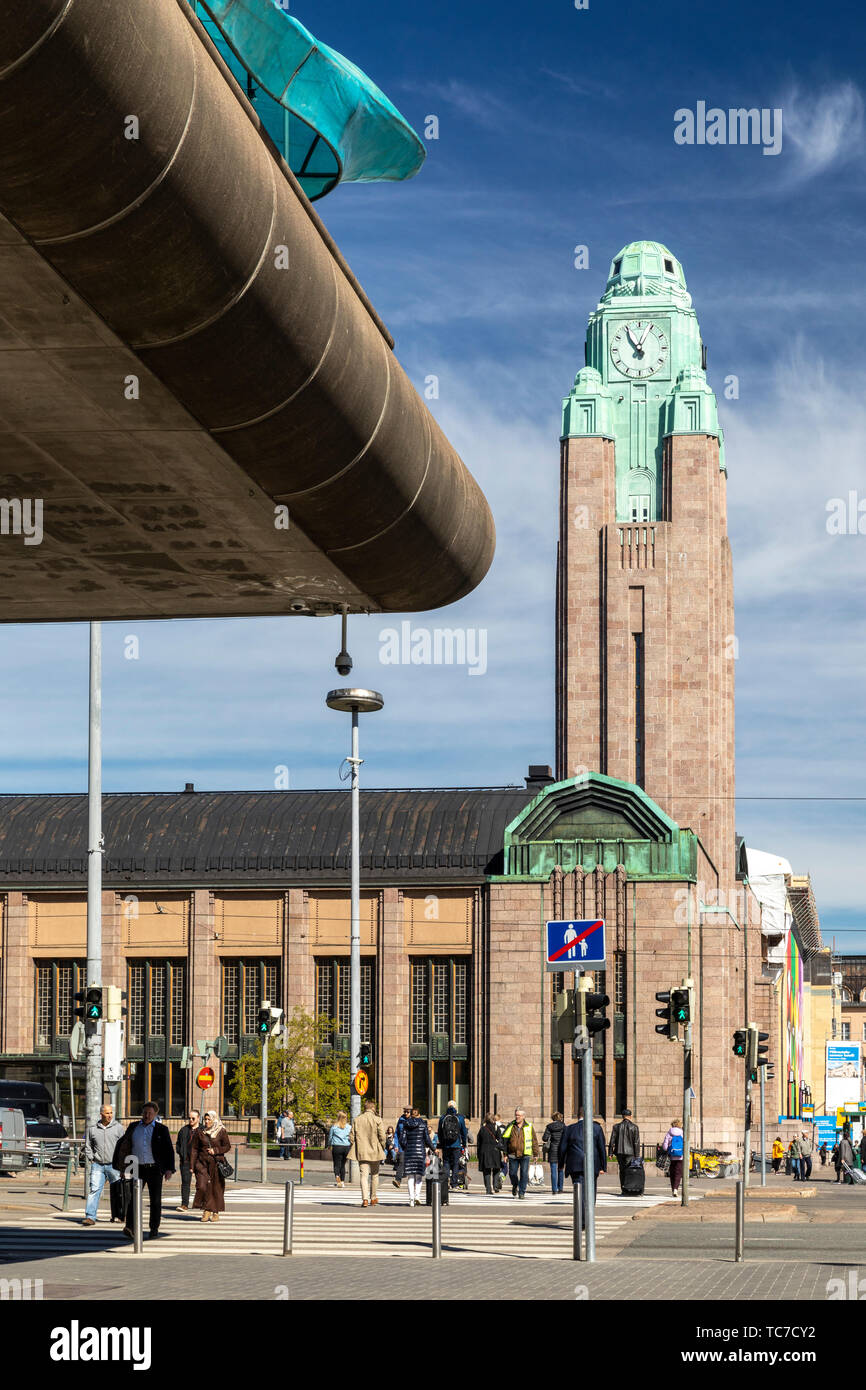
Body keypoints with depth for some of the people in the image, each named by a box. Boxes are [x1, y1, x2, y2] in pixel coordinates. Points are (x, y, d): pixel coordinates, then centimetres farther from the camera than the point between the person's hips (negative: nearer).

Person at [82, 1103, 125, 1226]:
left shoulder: (118, 1127, 2)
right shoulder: (92, 1129, 6)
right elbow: (88, 1145, 17)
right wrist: (91, 1158, 5)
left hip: (113, 1165, 0)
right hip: (97, 1165, 0)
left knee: (116, 1192, 9)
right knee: (94, 1190, -11)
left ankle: (117, 1215, 24)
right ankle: (90, 1217, -15)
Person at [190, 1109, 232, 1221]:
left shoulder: (221, 1132, 1)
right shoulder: (199, 1132, 6)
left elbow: (227, 1146, 4)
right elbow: (194, 1149, 8)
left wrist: (216, 1150, -12)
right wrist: (192, 1165, 3)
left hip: (216, 1164, -1)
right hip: (202, 1162, 1)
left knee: (217, 1188, 3)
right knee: (202, 1186, -14)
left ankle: (216, 1212, 16)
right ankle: (206, 1210, -2)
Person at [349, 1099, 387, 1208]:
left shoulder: (357, 1120, 3)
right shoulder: (377, 1120, -7)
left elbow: (352, 1137, 4)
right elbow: (382, 1137, -9)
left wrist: (355, 1149, 14)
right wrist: (382, 1149, 6)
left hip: (361, 1153, 1)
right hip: (375, 1152, -1)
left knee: (364, 1175, -1)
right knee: (374, 1175, 15)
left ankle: (365, 1199, -15)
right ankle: (373, 1198, 23)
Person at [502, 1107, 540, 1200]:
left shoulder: (529, 1127, 1)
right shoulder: (510, 1126, 2)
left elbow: (534, 1141, 7)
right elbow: (504, 1139, 4)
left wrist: (536, 1154, 6)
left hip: (525, 1155, -1)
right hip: (513, 1155, 1)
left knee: (524, 1174, -5)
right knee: (512, 1173, 4)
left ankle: (522, 1192, 4)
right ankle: (515, 1186, 34)